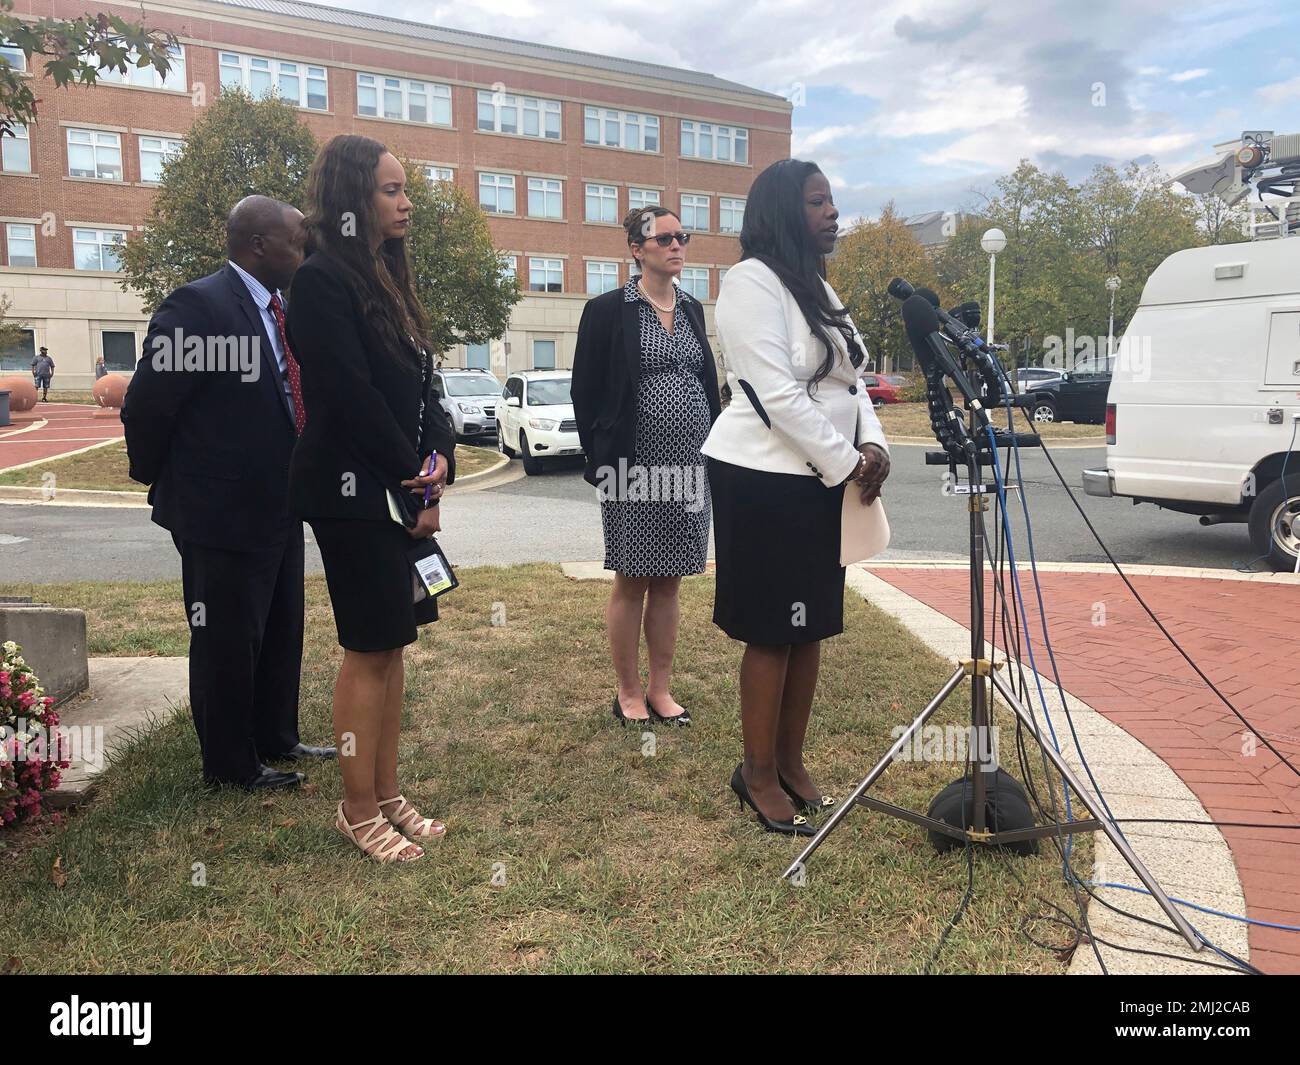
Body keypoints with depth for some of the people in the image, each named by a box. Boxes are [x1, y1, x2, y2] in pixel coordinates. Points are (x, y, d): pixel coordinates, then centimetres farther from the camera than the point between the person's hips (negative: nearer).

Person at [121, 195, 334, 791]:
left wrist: (298, 483, 15)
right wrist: (159, 480, -3)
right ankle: (230, 765, 22)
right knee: (226, 640, 6)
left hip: (278, 508, 9)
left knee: (281, 633, 19)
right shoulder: (198, 306, -18)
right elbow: (146, 405, -16)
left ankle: (276, 740, 36)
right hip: (222, 512, -8)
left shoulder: (284, 310, 8)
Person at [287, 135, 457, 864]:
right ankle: (360, 811, 14)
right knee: (369, 650, -1)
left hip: (402, 489, 8)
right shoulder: (323, 280, -11)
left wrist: (439, 457, -3)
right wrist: (417, 484, -12)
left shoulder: (388, 276, 15)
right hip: (355, 493, -8)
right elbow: (353, 397, -18)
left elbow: (422, 385, 12)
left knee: (394, 643, 12)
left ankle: (388, 792, 24)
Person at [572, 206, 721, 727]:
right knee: (632, 581, 4)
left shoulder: (692, 310, 12)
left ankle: (661, 689, 22)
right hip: (633, 468, -5)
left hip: (689, 467, 5)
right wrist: (601, 461, -8)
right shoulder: (607, 310, -4)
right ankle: (629, 694, 18)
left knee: (668, 581, 11)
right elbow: (585, 391, -4)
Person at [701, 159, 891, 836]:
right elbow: (776, 393, -18)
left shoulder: (819, 289, 19)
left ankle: (791, 762, 23)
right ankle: (758, 774, 12)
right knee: (772, 631, -2)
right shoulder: (753, 281, -10)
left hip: (820, 480, 9)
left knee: (811, 626, 11)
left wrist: (871, 445, -1)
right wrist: (846, 461, -15)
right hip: (764, 480, -9)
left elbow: (849, 379, 17)